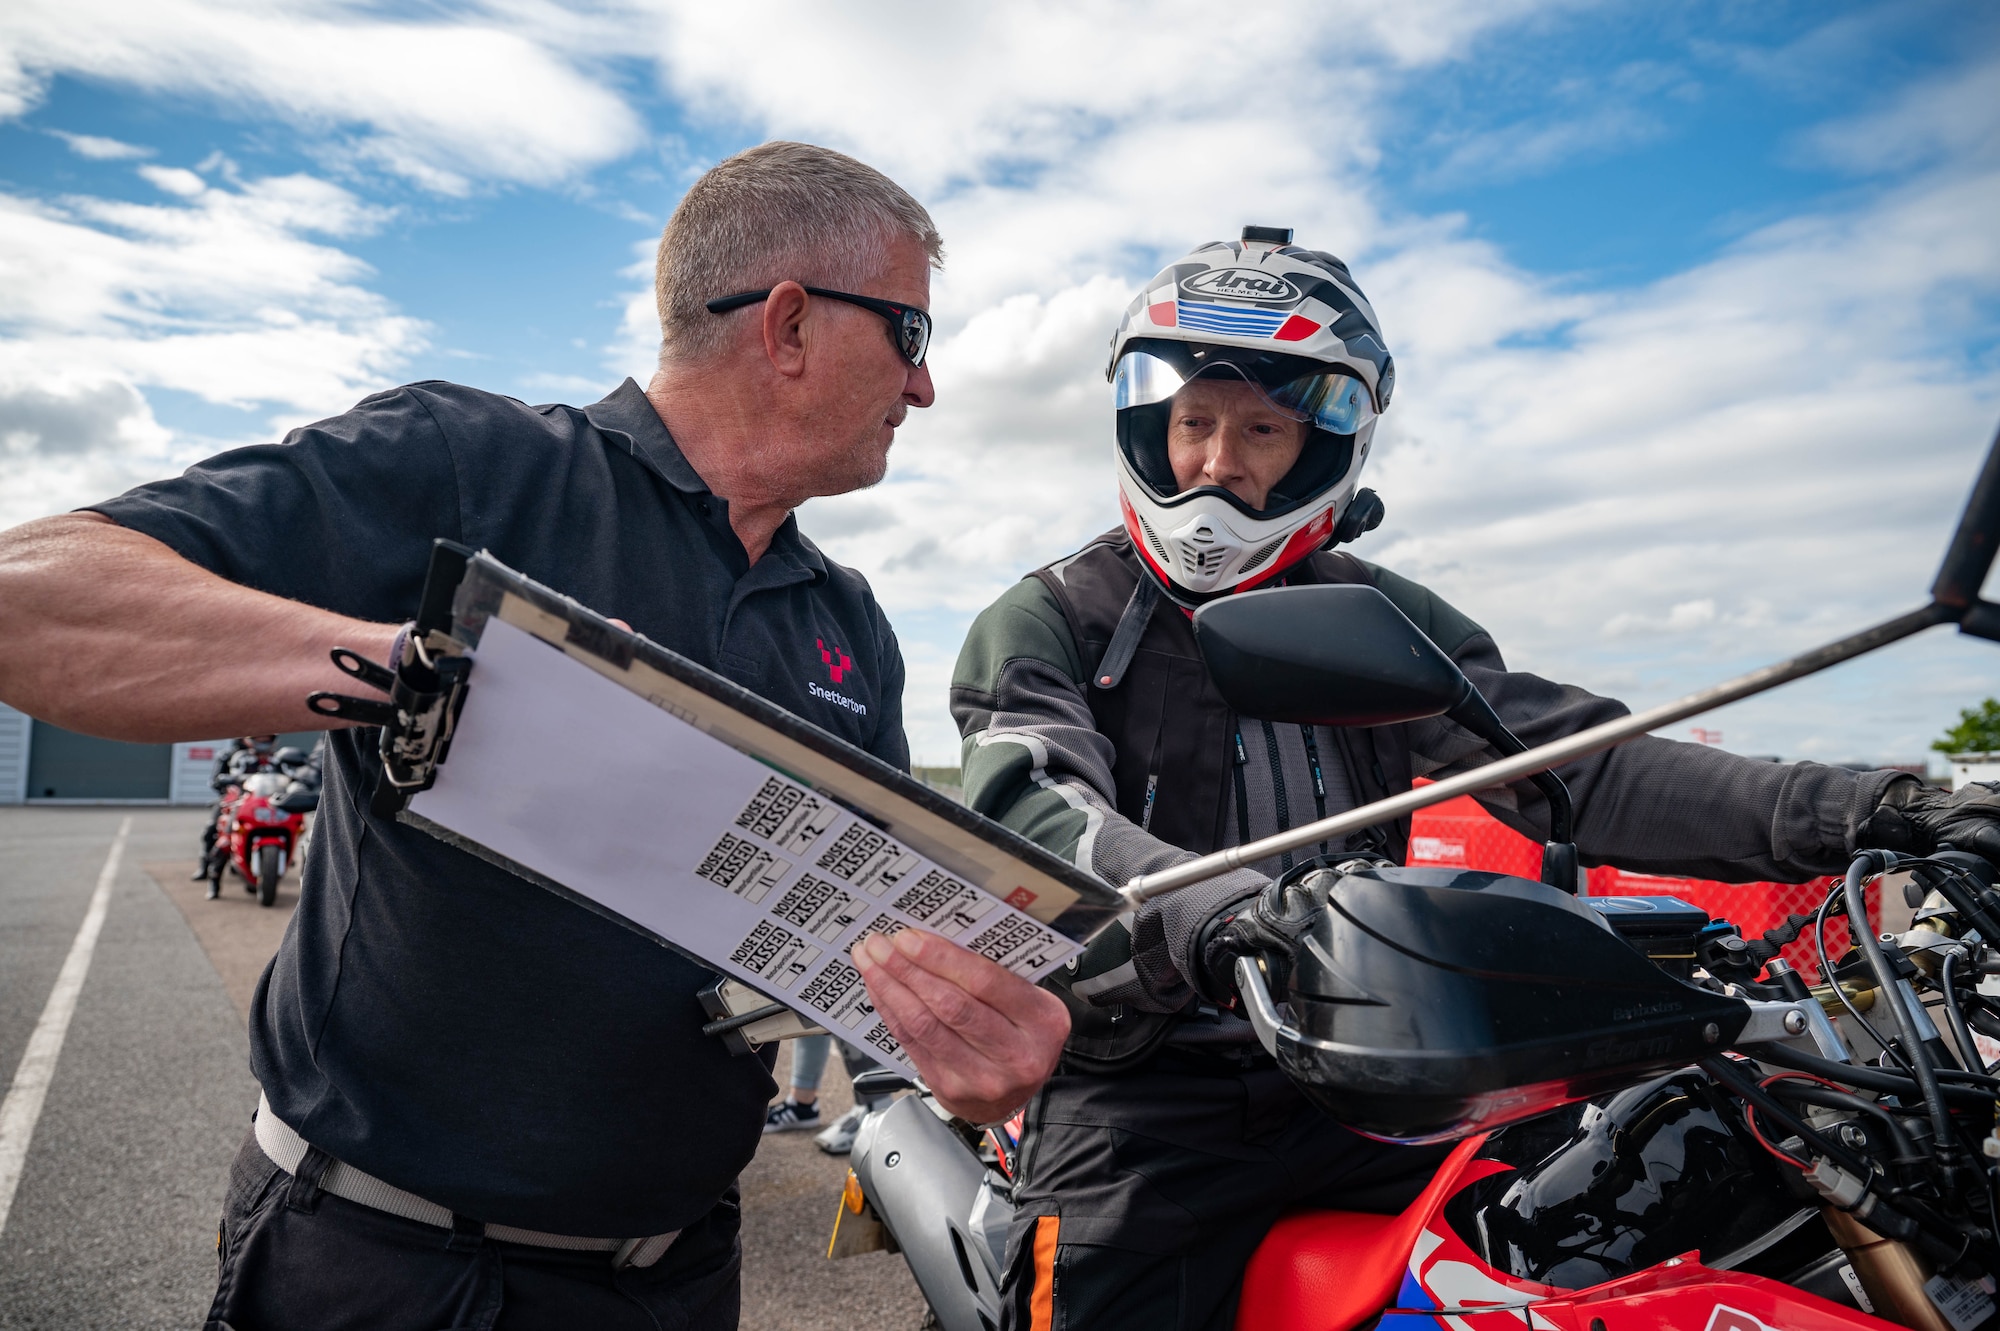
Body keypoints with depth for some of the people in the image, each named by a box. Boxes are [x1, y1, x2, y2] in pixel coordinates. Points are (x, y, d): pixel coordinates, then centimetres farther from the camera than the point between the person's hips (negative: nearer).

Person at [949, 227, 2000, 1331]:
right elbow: (1034, 813, -20)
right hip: (1137, 1098, -3)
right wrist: (1206, 916, -40)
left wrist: (1839, 812, -13)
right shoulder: (1047, 621, -2)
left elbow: (1563, 755, 1)